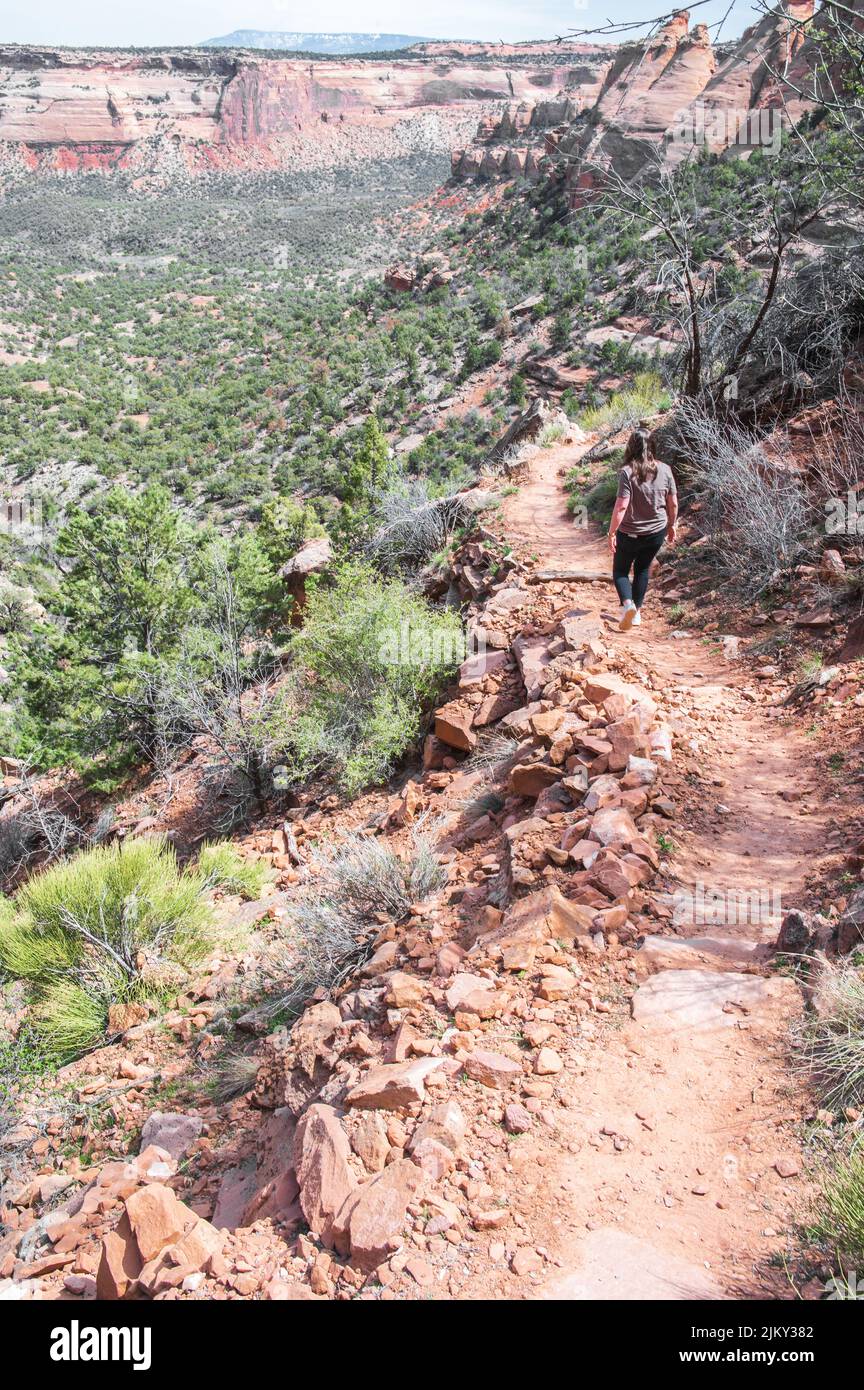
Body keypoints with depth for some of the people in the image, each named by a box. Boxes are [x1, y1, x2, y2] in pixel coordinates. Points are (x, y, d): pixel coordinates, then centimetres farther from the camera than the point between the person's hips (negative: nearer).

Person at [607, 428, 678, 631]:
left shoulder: (627, 472, -19)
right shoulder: (664, 470, -6)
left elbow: (621, 506, -23)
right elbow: (673, 503, 1)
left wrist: (612, 532, -14)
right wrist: (671, 525, 16)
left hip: (630, 533, -4)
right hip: (657, 532, 4)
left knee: (620, 570, 14)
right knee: (643, 569, 22)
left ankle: (627, 604, -11)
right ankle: (636, 613, 27)